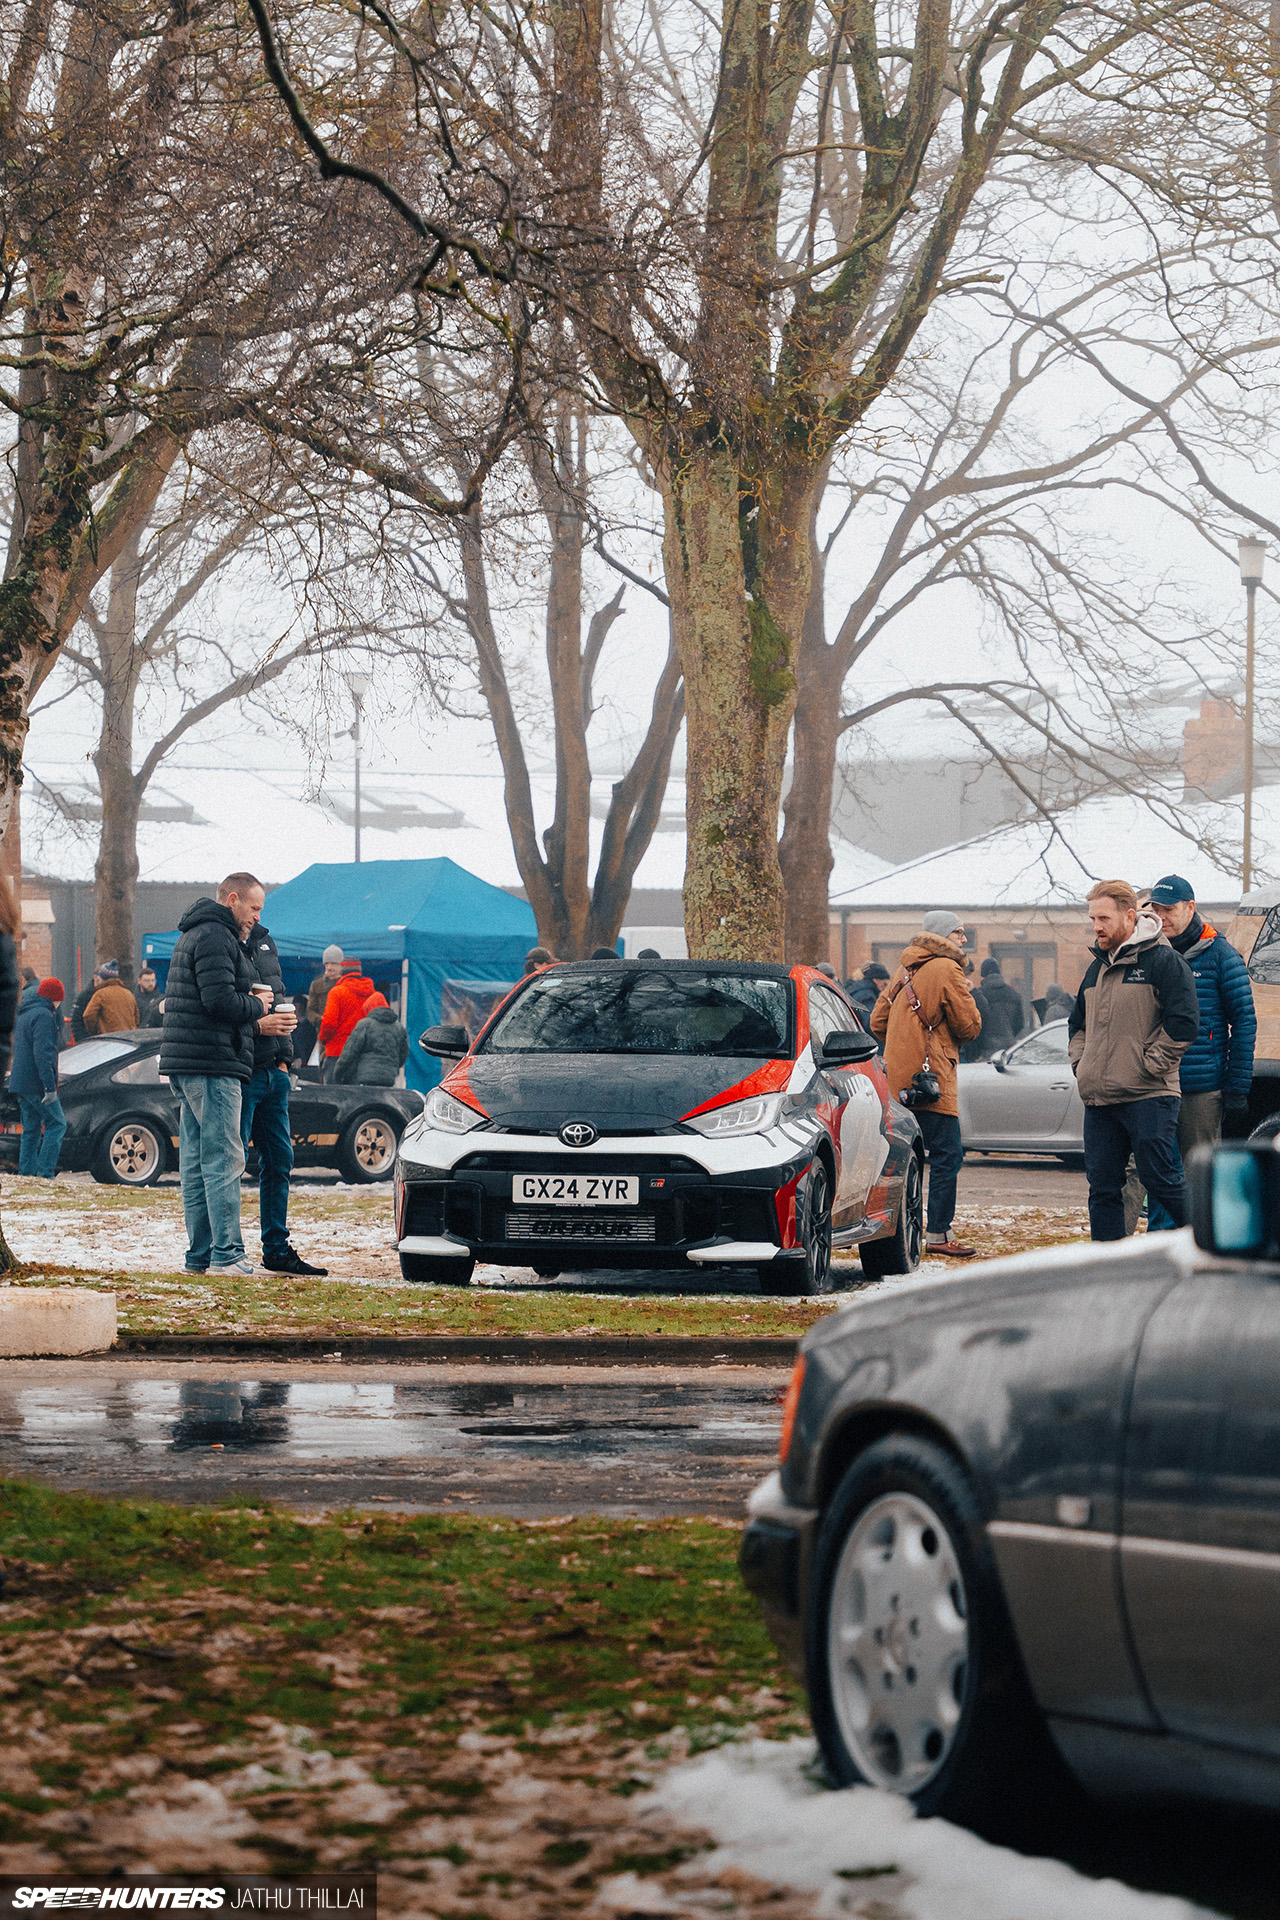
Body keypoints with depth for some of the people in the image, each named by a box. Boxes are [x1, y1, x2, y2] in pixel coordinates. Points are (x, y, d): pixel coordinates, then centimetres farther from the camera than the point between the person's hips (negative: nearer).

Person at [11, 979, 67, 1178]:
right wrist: (50, 1086, -24)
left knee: (31, 1128, 14)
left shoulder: (23, 1015, 18)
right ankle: (45, 1172, -11)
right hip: (36, 1084, -9)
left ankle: (26, 1171, 12)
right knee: (57, 1123, -5)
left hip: (20, 1082, 9)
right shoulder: (44, 1016, -13)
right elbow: (42, 1054, -22)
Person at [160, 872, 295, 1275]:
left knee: (196, 1162, 10)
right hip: (212, 1066, -11)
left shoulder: (194, 936, 23)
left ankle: (200, 1256, 11)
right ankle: (226, 1255, -11)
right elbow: (220, 1001, -22)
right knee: (223, 1160, -10)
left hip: (186, 1067, 11)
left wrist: (257, 1025, 15)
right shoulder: (215, 938, -11)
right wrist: (257, 1006, -4)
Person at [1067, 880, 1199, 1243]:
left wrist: (1149, 1065, -14)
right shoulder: (1097, 966, 17)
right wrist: (1081, 1063, 13)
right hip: (1098, 1102, 7)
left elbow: (1183, 1022, -14)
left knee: (1160, 1179, -7)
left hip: (1149, 1097, -7)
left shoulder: (1163, 961, -7)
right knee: (1102, 1187, 6)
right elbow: (1078, 1022, 29)